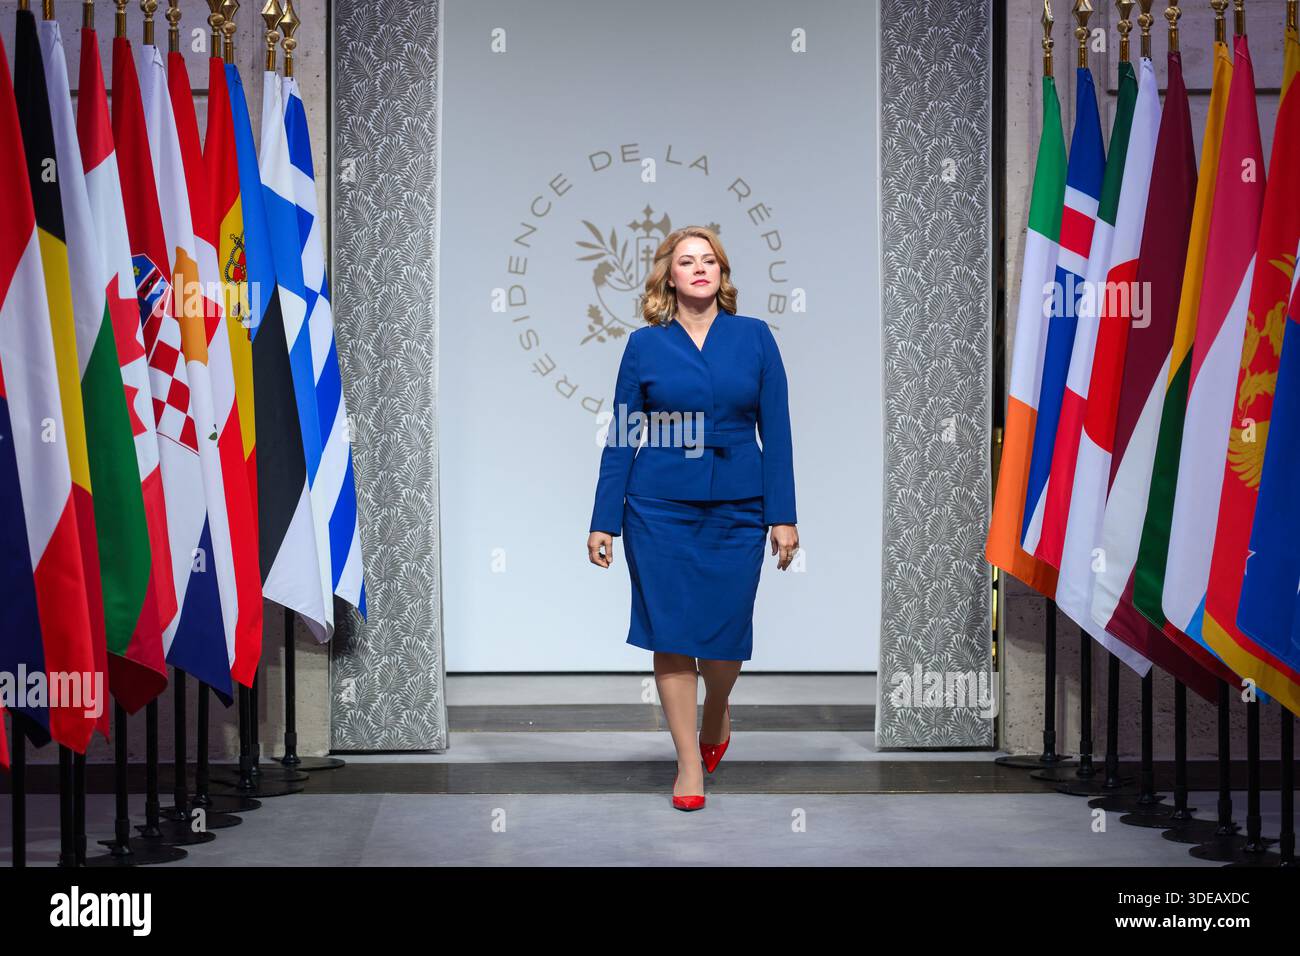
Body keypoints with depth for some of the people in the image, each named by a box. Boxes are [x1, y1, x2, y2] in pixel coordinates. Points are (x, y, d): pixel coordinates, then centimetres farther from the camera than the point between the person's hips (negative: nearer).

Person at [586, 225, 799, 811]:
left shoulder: (754, 337, 3)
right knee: (670, 631, 2)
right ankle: (689, 762, 15)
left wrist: (783, 516, -3)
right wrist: (604, 521, 0)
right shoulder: (644, 344, 3)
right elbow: (622, 436, 4)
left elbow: (775, 431, 2)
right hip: (659, 510, 0)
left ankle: (716, 716, 39)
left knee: (726, 630, 6)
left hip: (736, 509, 0)